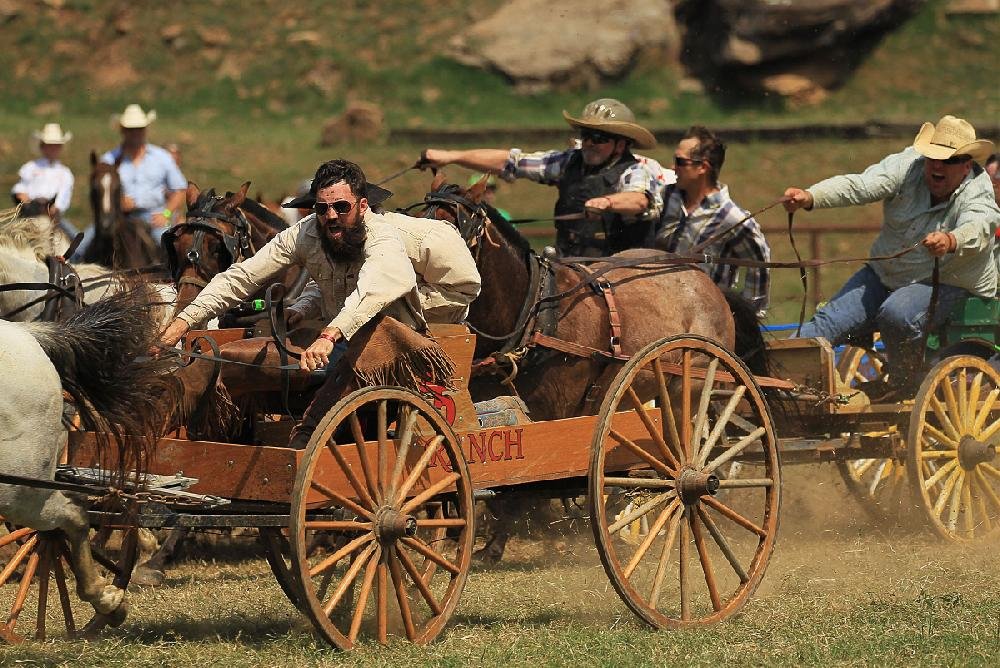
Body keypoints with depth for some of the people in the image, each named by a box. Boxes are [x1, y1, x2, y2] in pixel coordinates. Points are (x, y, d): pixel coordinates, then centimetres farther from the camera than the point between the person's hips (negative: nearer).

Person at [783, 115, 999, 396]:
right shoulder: (908, 166, -12)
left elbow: (977, 228, -42)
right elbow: (859, 186, -24)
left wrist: (950, 242, -67)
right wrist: (810, 197, -43)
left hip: (948, 286, -4)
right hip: (883, 276, 4)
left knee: (897, 314, -33)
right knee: (829, 320, -9)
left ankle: (903, 383, -12)